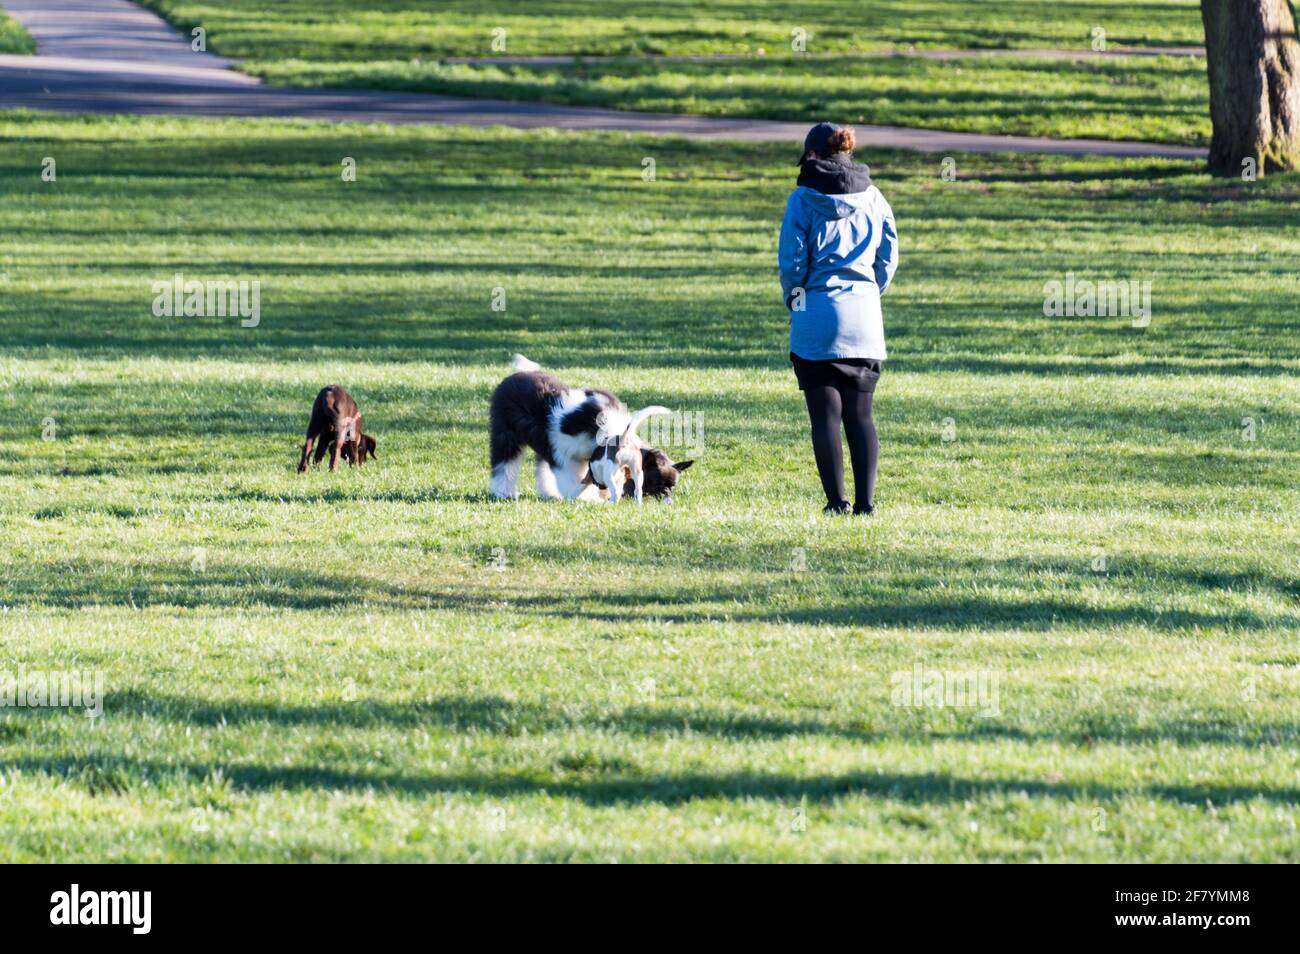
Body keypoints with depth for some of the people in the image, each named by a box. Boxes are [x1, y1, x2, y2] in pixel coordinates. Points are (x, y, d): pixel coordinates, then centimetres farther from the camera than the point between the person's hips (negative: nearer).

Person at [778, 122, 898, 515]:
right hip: (865, 320, 3)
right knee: (860, 414, 8)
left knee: (826, 413, 1)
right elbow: (888, 258, 8)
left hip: (817, 318, -3)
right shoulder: (873, 198, 6)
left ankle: (837, 500, -3)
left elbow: (791, 261, -7)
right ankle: (866, 500, 2)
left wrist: (793, 300, 10)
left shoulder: (804, 199, -5)